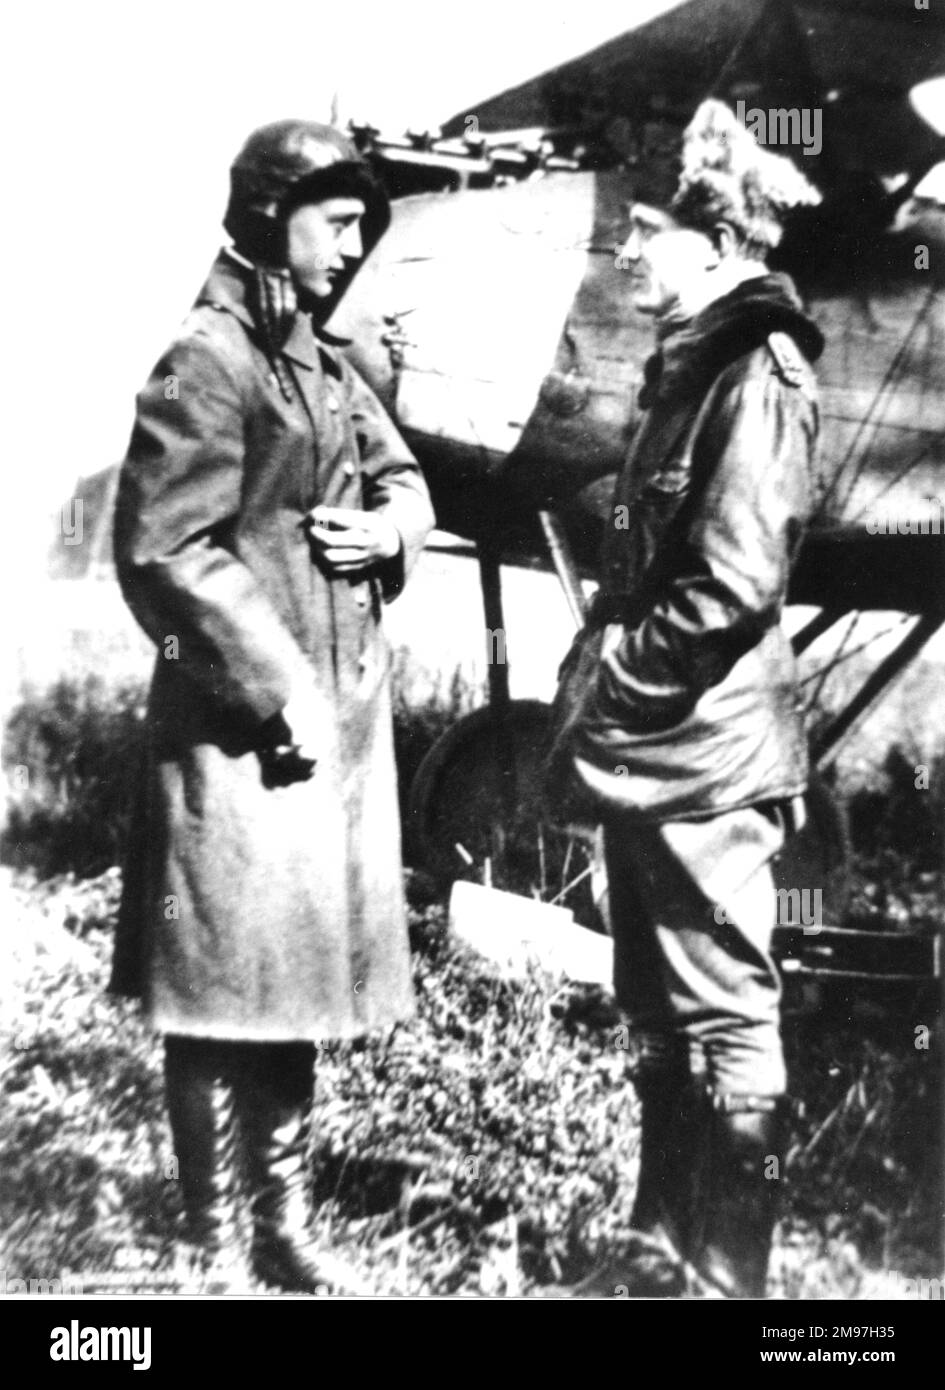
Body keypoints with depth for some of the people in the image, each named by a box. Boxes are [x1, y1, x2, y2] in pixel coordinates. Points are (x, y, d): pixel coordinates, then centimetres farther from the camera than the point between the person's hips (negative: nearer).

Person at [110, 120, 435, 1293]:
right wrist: (279, 690, -18)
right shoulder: (209, 362, -13)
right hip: (241, 730, -9)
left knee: (297, 974, 16)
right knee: (225, 993, 1)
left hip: (341, 717, 9)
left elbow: (403, 482, 23)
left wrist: (390, 526, -1)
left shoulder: (324, 362, 15)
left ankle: (283, 1221, 30)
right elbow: (164, 551, -19)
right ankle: (218, 1244, 15)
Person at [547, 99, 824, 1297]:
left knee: (725, 1027, 1)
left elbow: (732, 588, -21)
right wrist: (592, 685, 11)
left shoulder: (758, 376, -13)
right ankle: (660, 1254, 31)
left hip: (704, 759, -10)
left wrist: (608, 676, -11)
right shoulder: (687, 367, 15)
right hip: (645, 755, 10)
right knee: (656, 1022, 17)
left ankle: (726, 1276, 13)